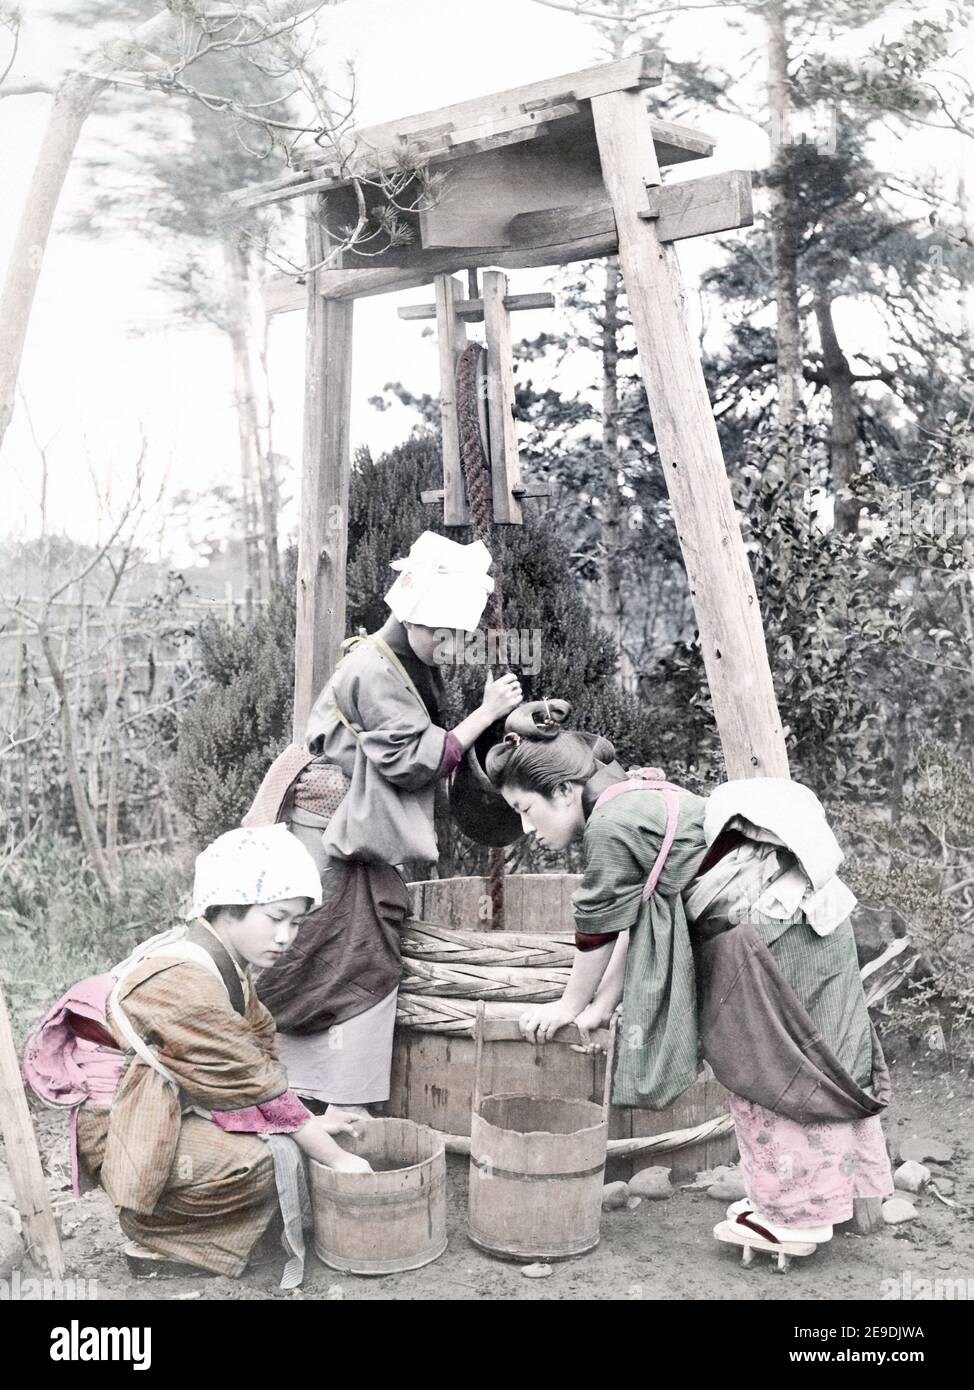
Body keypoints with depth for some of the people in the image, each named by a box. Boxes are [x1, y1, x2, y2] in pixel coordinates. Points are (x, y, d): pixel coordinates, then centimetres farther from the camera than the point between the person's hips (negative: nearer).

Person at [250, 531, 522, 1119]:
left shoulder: (413, 668, 12)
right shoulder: (374, 672, -19)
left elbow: (427, 749, 13)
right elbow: (416, 761, -22)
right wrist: (486, 712, -19)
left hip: (361, 841, 10)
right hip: (334, 841, -10)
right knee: (356, 962, -8)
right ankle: (344, 1101, -1)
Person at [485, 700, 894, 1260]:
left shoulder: (611, 825, -19)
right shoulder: (639, 797, 11)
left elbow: (599, 929, -10)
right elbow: (631, 921, 13)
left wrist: (571, 1005, 4)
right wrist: (604, 1005, 12)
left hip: (773, 927, -10)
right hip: (803, 914, 10)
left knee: (767, 1070, 4)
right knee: (812, 1063, 19)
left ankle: (796, 1216, 17)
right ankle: (832, 1191, 34)